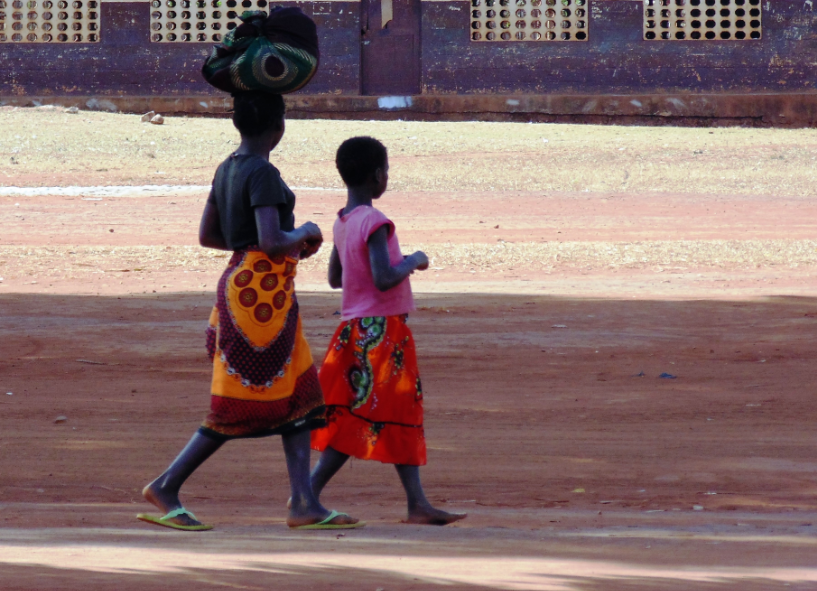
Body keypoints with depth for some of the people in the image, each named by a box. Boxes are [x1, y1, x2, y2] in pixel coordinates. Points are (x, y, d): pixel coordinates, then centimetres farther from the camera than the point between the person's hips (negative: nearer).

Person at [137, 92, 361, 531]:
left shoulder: (228, 170, 11)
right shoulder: (263, 174, -16)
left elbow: (207, 236, 16)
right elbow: (272, 242, -25)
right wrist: (302, 235, -4)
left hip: (240, 284, 10)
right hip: (260, 292, -10)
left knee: (297, 399, 7)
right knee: (242, 406, -4)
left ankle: (305, 503, 3)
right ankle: (166, 486, 1)